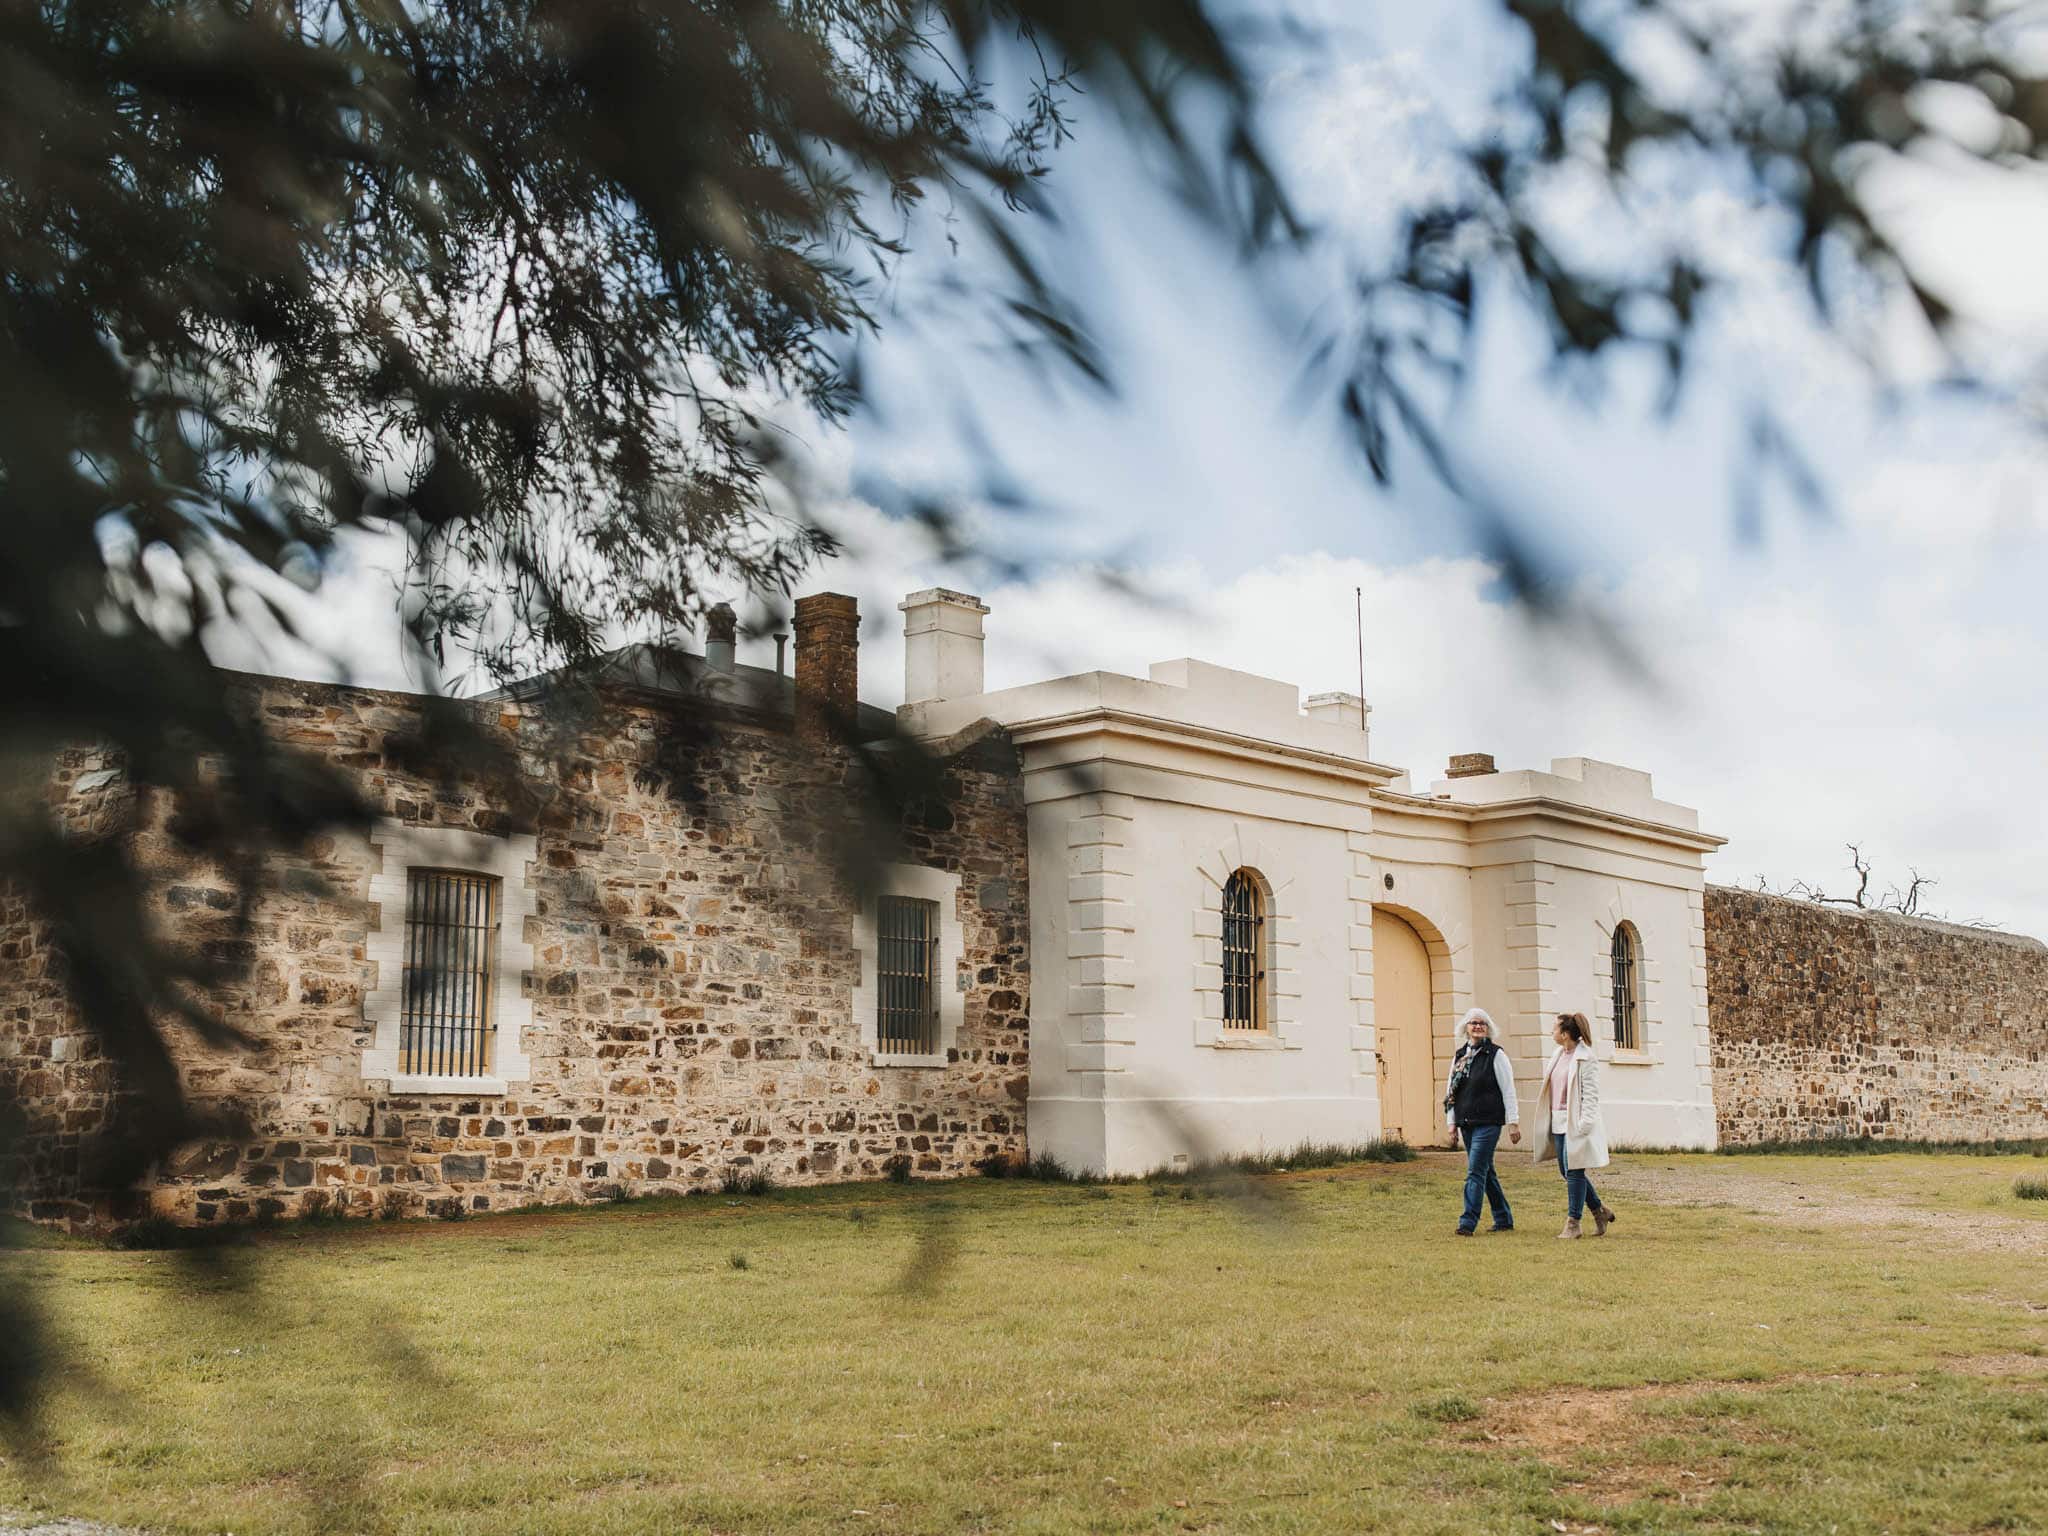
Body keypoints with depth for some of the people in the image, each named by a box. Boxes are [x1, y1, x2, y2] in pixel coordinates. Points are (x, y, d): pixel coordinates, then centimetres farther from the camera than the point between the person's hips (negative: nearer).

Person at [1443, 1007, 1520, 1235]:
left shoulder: (1496, 1055, -4)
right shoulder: (1459, 1056, 12)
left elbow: (1508, 1090, -5)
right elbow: (1450, 1090, 16)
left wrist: (1513, 1122, -8)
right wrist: (1451, 1122, 11)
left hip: (1488, 1122, -6)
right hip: (1466, 1122, 6)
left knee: (1476, 1171, -12)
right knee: (1486, 1172, 12)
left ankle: (1468, 1222, -14)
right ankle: (1504, 1220, 21)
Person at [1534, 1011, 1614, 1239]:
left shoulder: (1586, 1059, -12)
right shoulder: (1557, 1055, 13)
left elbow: (1590, 1094, -14)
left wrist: (1584, 1123, -20)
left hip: (1576, 1122, -8)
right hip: (1559, 1122, 8)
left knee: (1574, 1171, -4)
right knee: (1567, 1171, 11)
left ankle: (1573, 1223, 2)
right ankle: (1600, 1209, 27)